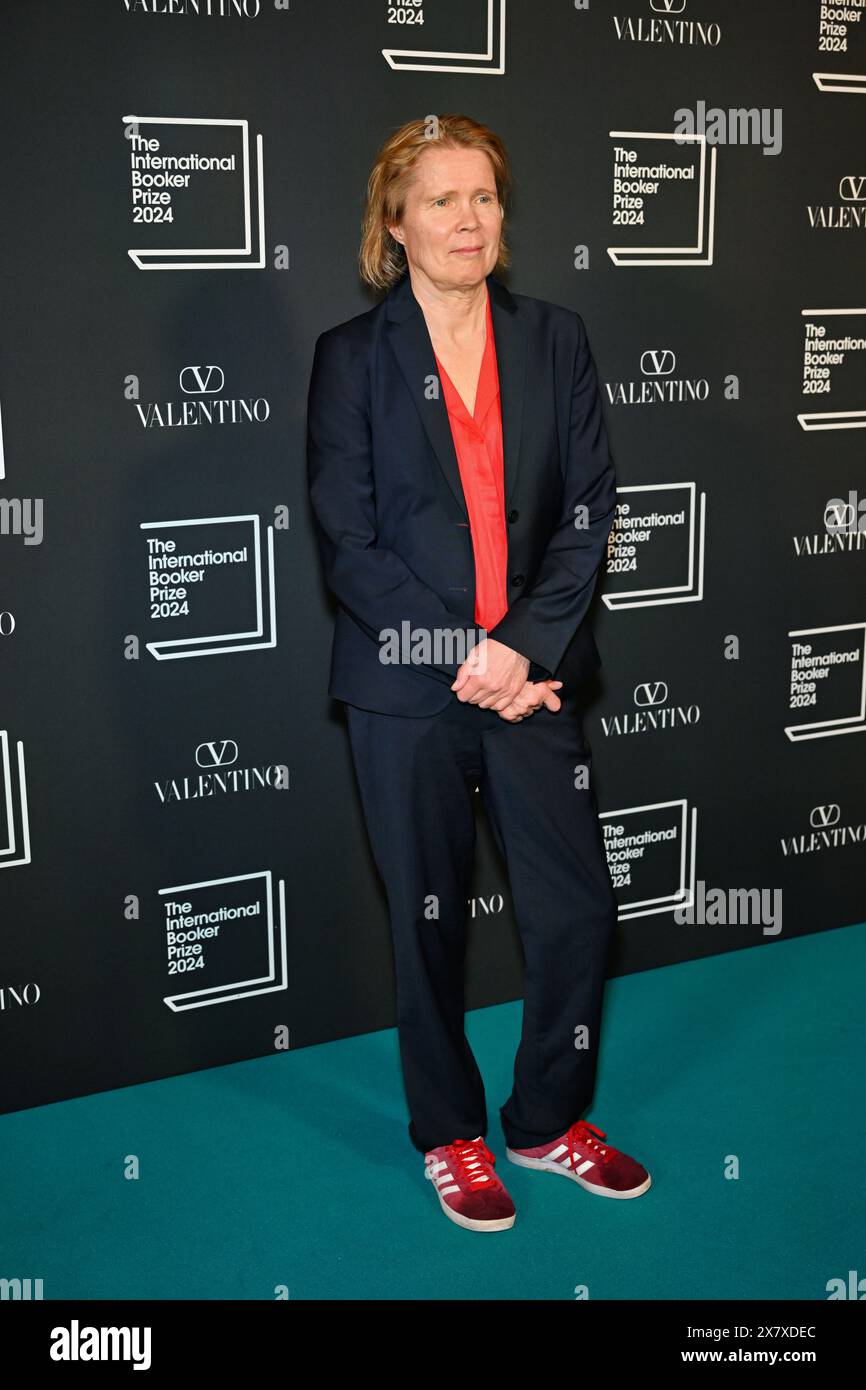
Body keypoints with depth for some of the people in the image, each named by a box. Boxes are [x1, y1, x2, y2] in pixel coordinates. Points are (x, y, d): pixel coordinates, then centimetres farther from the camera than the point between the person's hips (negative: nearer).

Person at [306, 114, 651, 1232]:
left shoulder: (555, 340, 6)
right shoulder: (352, 357, -1)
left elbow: (588, 512, 1)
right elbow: (347, 544, -7)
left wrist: (526, 645, -12)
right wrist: (463, 656, -14)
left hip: (535, 677, 3)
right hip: (408, 690, -2)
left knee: (579, 908, 7)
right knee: (430, 922, 9)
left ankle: (548, 1121, 30)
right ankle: (449, 1136, 31)